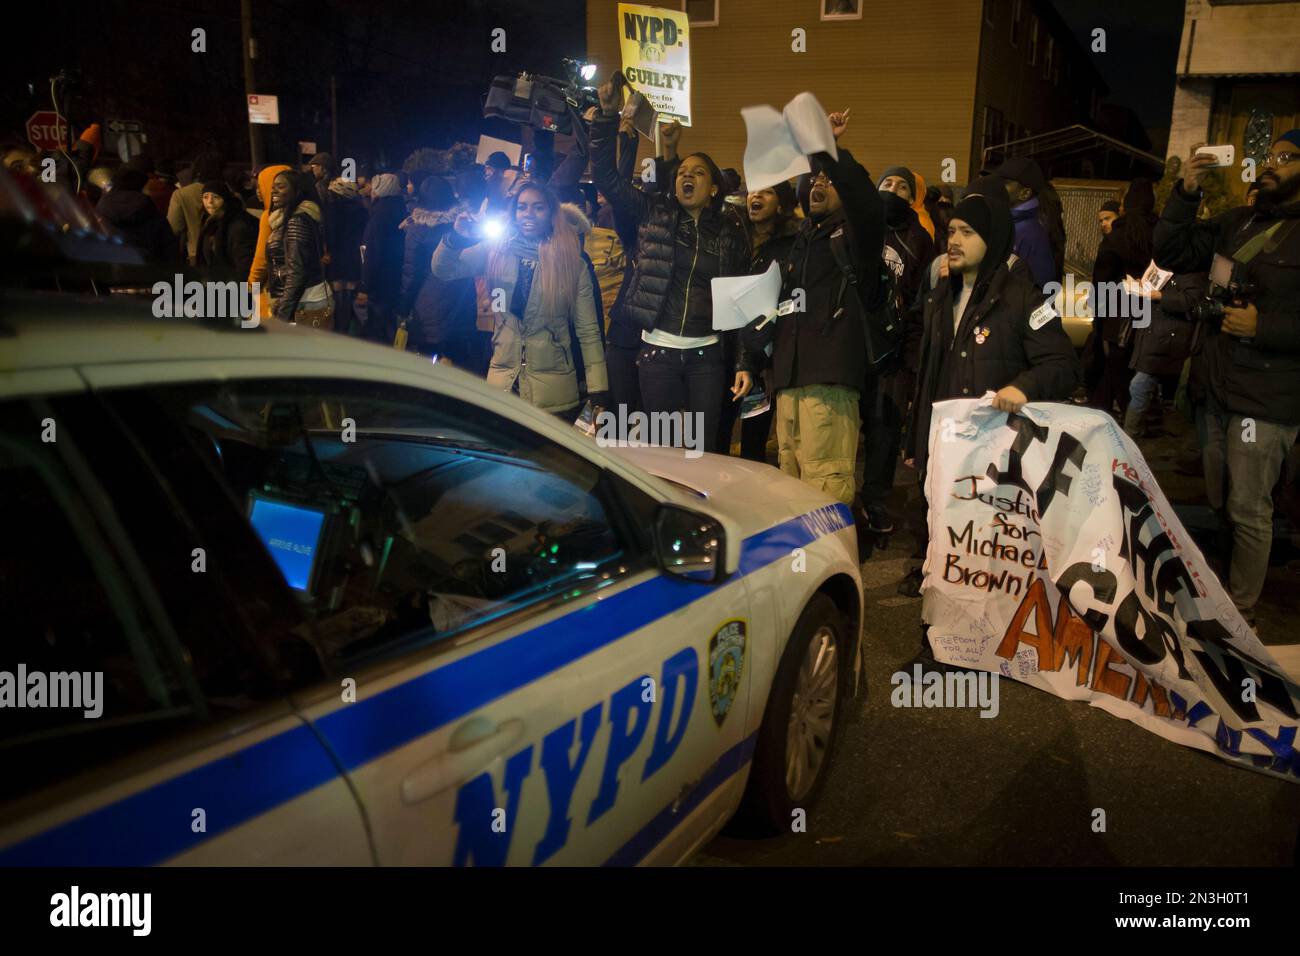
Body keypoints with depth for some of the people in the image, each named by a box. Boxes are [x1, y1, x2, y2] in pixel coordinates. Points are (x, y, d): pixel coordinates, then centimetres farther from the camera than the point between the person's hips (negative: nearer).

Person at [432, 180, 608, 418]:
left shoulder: (572, 263, -3)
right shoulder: (497, 249, 3)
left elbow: (588, 331, -4)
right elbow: (443, 270, 2)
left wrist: (598, 393, -9)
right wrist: (456, 238, -19)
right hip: (502, 383, 2)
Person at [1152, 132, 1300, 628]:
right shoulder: (1239, 221, 8)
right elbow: (1171, 254, 5)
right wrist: (1185, 193, -6)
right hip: (1219, 387, 7)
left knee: (1247, 510, 1)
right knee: (1219, 502, 18)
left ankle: (1241, 614, 16)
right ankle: (1215, 596, 35)